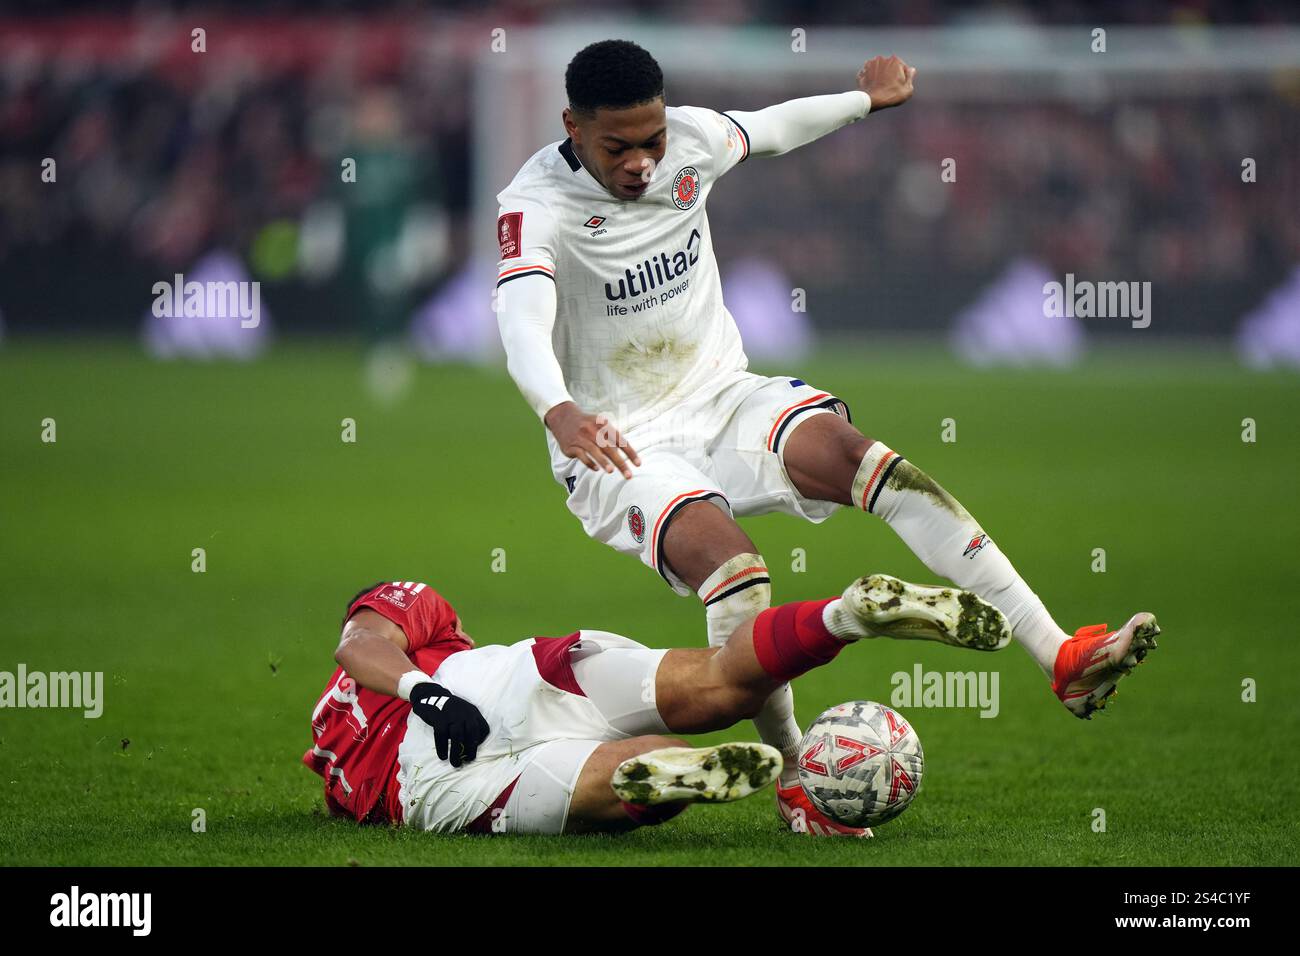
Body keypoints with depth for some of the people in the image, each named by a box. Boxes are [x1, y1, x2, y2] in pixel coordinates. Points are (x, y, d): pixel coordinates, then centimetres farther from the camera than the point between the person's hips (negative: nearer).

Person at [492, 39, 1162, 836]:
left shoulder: (690, 138, -4)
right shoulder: (538, 203, -21)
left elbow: (769, 129, 20)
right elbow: (523, 319, -40)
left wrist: (866, 99, 37)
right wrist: (558, 410, -59)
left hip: (724, 399, 5)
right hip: (621, 450, -5)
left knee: (868, 461, -23)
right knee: (733, 568, -33)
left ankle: (1063, 659, -29)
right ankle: (793, 779, -16)